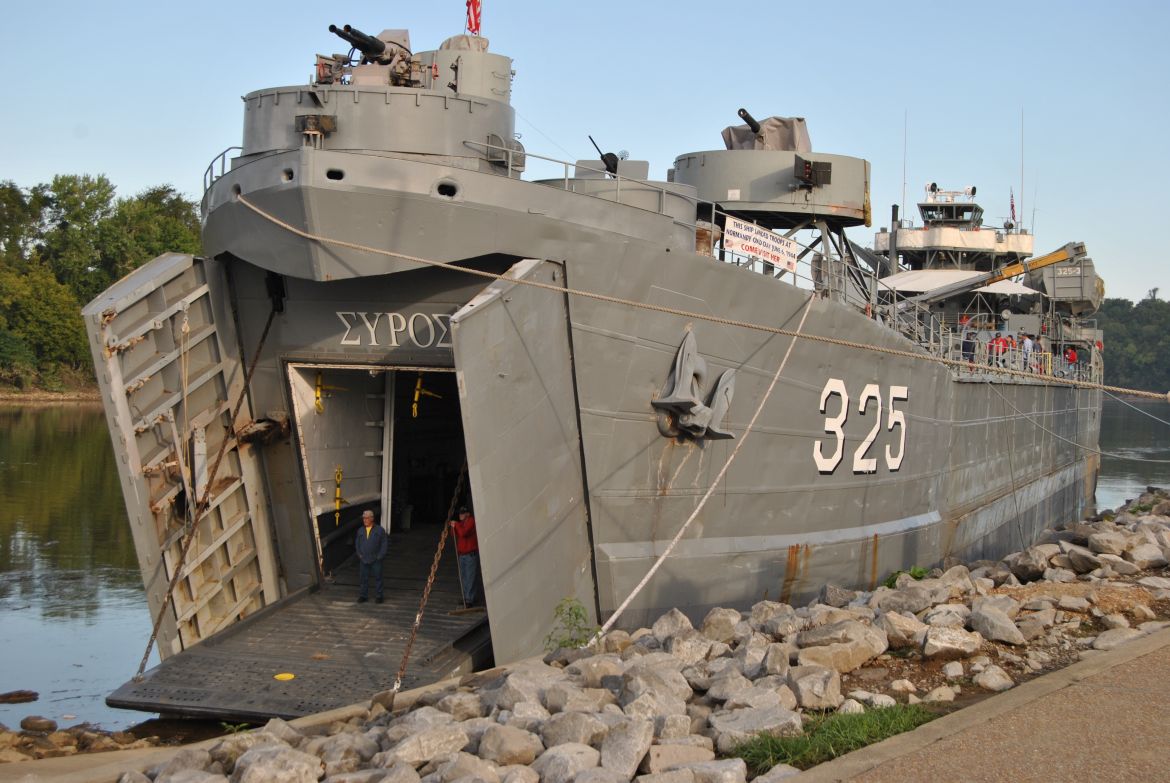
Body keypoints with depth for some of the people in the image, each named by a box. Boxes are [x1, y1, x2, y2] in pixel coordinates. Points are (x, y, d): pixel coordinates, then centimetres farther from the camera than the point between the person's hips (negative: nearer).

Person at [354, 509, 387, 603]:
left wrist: (380, 556, -7)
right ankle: (363, 595, 16)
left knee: (377, 578, 2)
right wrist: (359, 554, 6)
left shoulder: (379, 530, -3)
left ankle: (378, 596, 11)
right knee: (363, 578, 5)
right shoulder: (360, 530, 8)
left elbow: (384, 544, -1)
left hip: (376, 560, -3)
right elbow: (357, 543, 18)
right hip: (363, 560, 3)